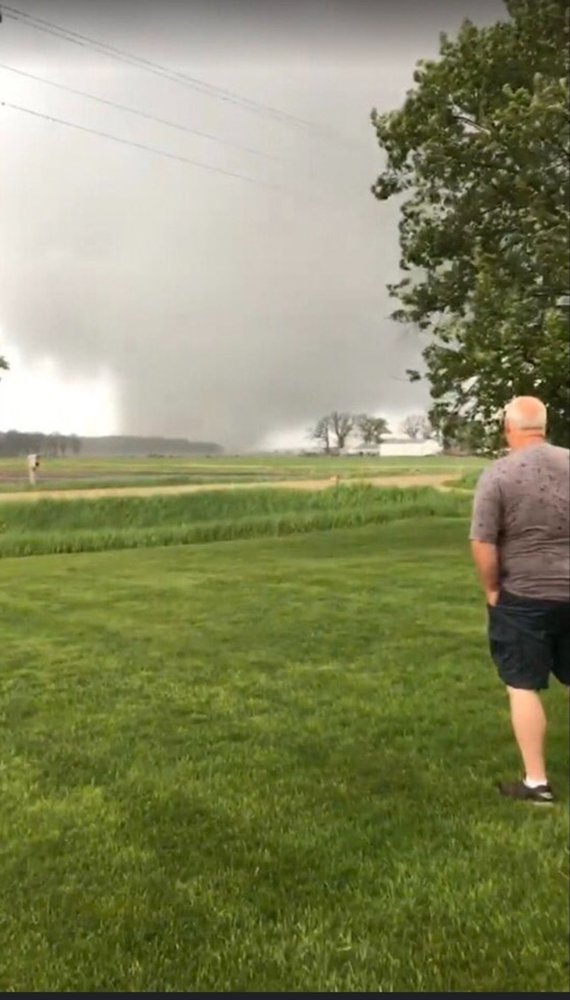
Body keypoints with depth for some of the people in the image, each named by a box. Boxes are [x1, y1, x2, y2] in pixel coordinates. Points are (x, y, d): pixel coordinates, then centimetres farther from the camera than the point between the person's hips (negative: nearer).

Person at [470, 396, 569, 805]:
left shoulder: (498, 475, -12)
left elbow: (483, 545, -15)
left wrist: (493, 589, 0)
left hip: (523, 598, -4)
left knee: (523, 687, 6)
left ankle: (537, 782, 12)